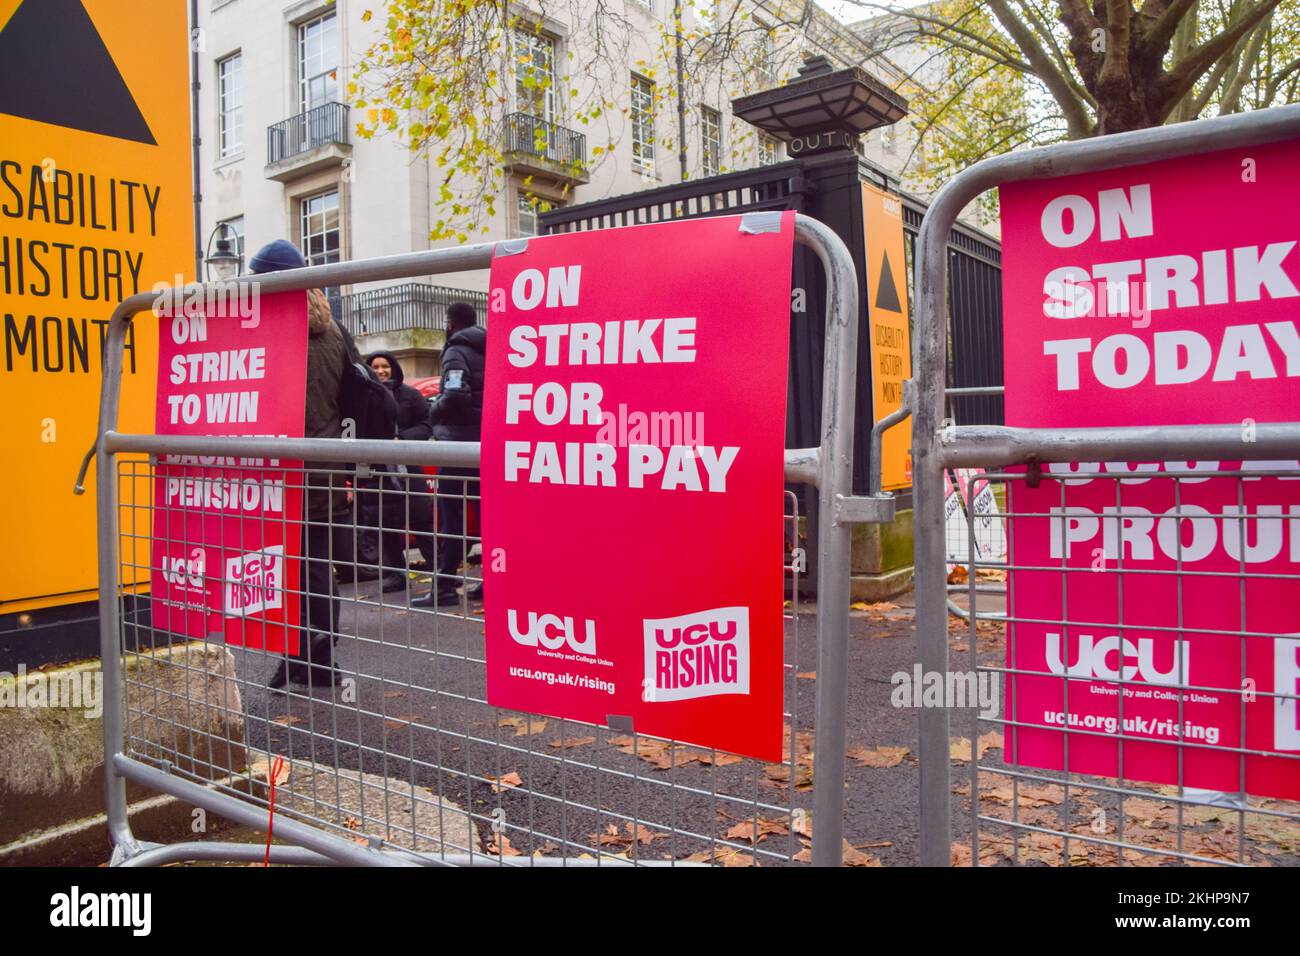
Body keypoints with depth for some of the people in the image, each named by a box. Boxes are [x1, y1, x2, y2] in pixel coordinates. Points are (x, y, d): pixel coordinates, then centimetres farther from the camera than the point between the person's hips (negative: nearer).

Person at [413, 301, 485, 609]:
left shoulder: (457, 352, -8)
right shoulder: (490, 351, 15)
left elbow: (455, 394, -23)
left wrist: (435, 410, -6)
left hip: (459, 442, -8)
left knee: (451, 518, -4)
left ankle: (444, 587, -1)